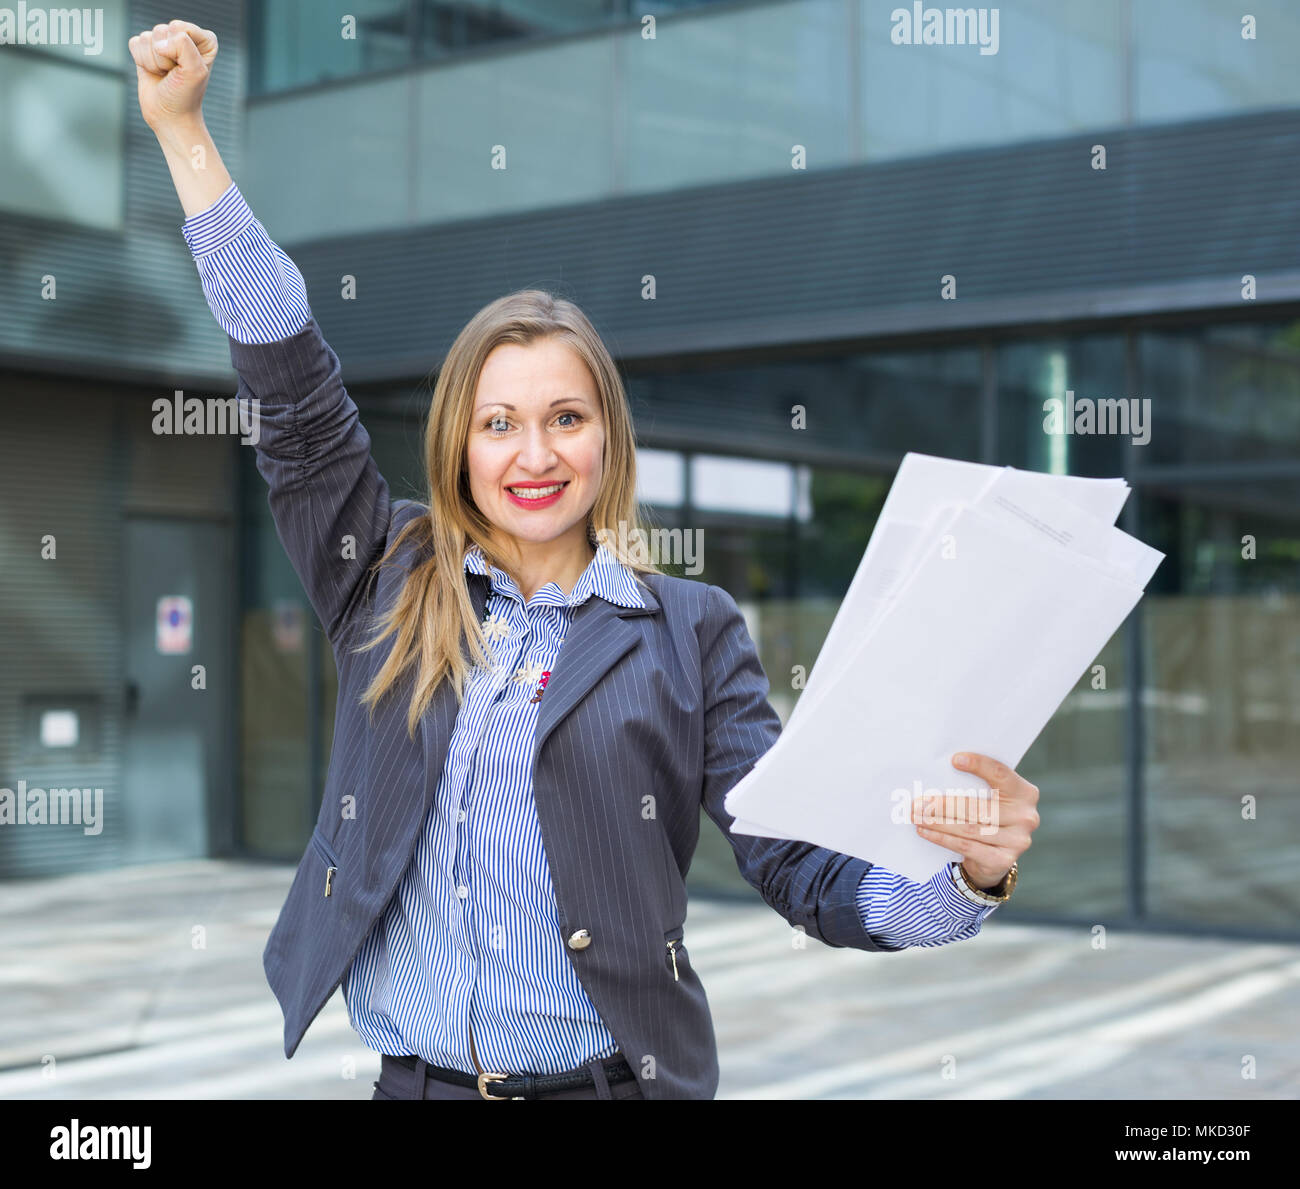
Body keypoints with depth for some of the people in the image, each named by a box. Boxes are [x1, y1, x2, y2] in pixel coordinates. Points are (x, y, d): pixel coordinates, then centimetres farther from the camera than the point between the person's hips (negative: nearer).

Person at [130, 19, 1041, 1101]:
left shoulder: (691, 631, -3)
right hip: (410, 1079, 2)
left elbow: (801, 868, -8)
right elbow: (292, 386, 3)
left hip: (611, 1080, -2)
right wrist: (182, 130, 2)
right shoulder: (390, 585, 3)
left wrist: (969, 877, -27)